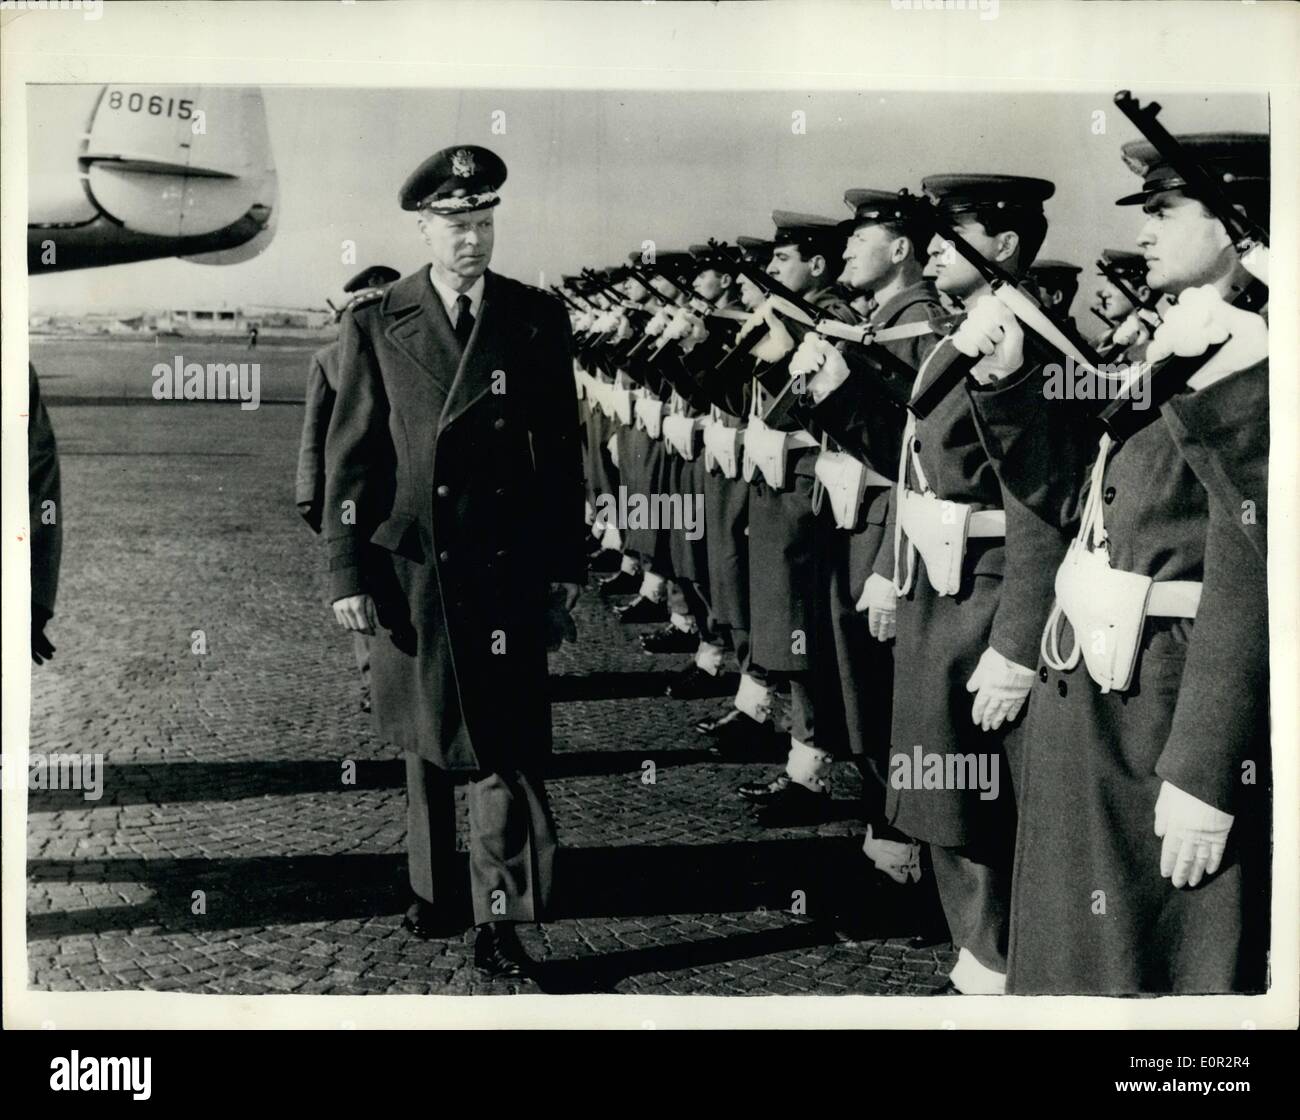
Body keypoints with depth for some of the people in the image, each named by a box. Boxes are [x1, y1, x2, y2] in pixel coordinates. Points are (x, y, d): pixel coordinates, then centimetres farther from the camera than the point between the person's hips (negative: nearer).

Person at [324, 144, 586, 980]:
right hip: (411, 567, 1)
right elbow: (352, 455, 2)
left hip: (510, 568, 0)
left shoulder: (538, 318, 3)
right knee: (428, 743, 13)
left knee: (506, 745, -2)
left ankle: (500, 921, 5)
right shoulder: (376, 326, 2)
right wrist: (347, 573, -3)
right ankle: (433, 890, 30)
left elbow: (563, 450, 5)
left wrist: (567, 567, 3)